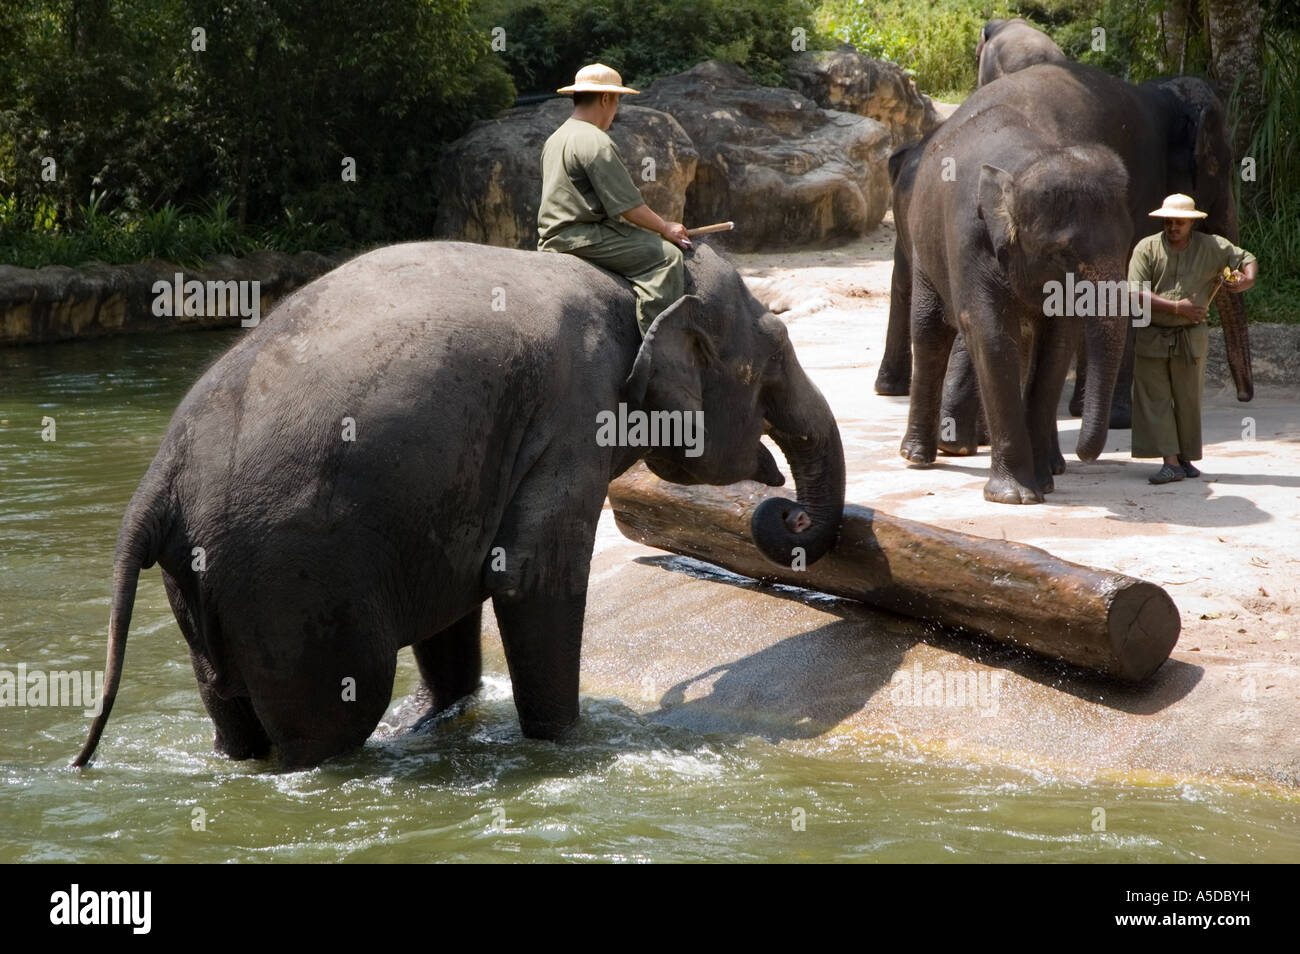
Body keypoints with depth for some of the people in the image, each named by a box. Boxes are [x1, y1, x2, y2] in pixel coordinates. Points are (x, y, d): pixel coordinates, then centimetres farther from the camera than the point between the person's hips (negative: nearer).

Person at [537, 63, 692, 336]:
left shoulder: (555, 139, 18)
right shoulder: (596, 142, -15)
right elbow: (627, 204, -16)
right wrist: (664, 228, 0)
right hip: (582, 239, -11)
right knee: (666, 255, -13)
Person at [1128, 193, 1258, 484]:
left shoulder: (1211, 247, 0)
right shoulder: (1147, 248, -5)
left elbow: (1246, 258, 12)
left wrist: (1248, 278, -12)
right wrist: (1176, 308, -18)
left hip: (1191, 337, 1)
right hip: (1151, 337, -1)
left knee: (1188, 400, 7)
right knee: (1155, 400, -7)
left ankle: (1186, 459, 18)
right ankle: (1171, 462, -8)